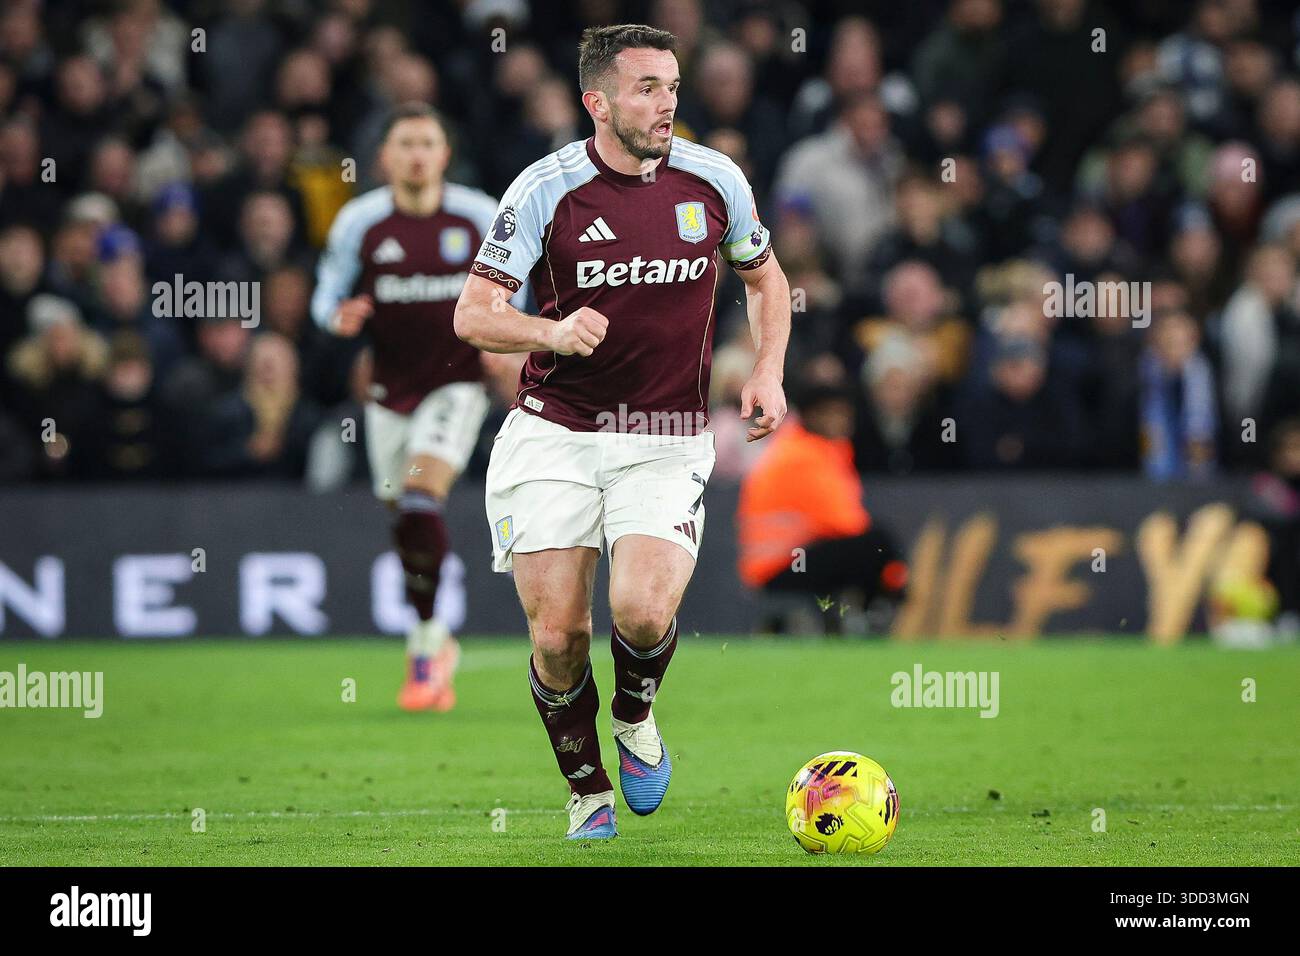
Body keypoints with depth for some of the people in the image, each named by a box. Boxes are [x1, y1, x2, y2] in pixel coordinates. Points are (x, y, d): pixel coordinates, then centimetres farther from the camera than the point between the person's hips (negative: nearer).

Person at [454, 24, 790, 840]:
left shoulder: (714, 181, 1)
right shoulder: (547, 188, -7)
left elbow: (766, 278, 19)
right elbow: (473, 314, -6)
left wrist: (768, 372, 3)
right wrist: (554, 332, -25)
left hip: (668, 442, 1)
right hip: (554, 435, -1)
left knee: (644, 612, -21)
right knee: (558, 634, -7)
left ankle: (636, 718, 13)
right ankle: (589, 791, 18)